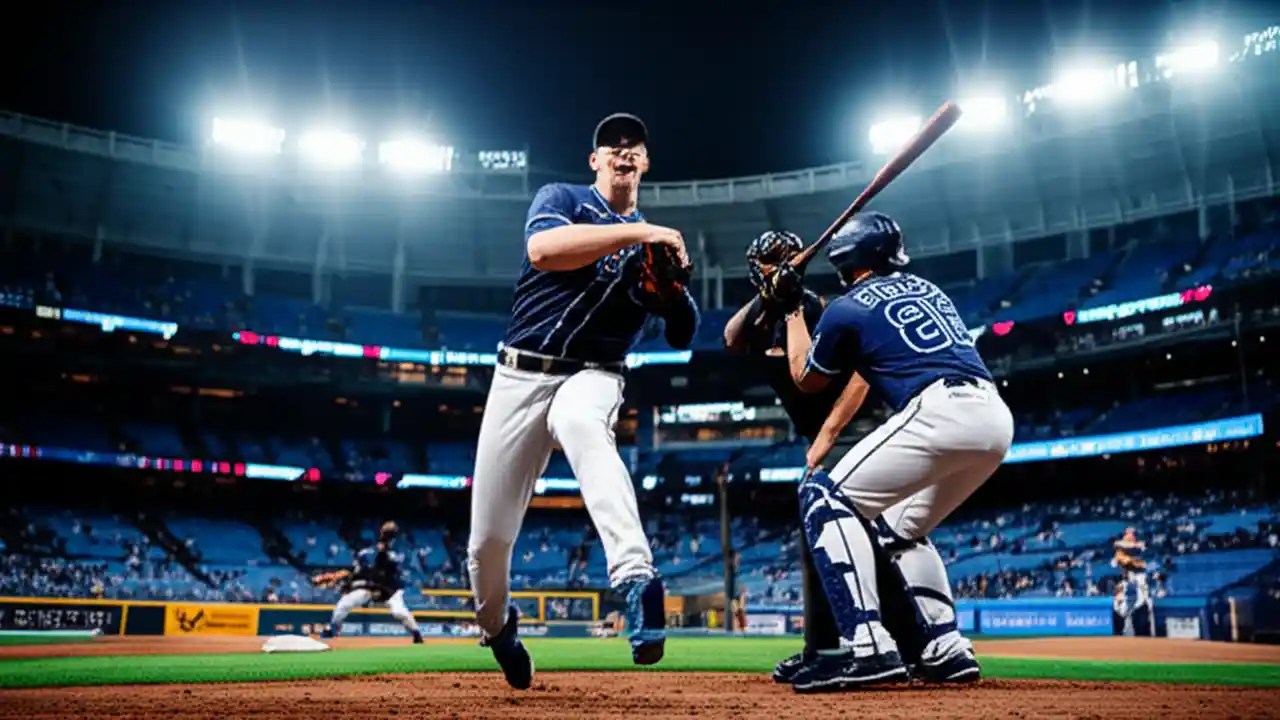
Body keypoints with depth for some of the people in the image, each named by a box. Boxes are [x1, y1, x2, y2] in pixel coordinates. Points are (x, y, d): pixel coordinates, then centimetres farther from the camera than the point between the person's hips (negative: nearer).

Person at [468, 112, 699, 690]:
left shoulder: (654, 242, 14)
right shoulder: (560, 199, 5)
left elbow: (682, 337, 6)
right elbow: (543, 249, -21)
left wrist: (673, 282, -14)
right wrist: (636, 232, -25)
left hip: (591, 377, 0)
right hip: (520, 375, 0)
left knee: (580, 423, -40)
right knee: (488, 539, 1)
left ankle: (636, 577, -53)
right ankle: (496, 625, 33)